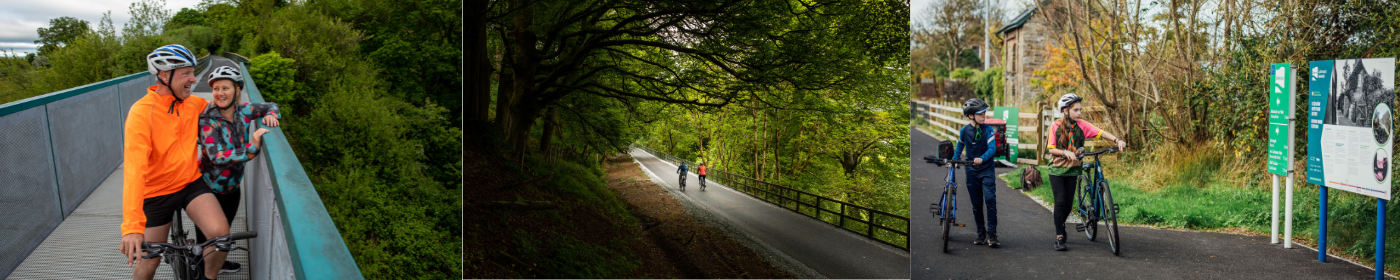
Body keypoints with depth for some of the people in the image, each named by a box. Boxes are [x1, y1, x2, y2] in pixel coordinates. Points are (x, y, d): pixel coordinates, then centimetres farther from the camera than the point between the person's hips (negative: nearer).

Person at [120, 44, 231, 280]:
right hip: (156, 193, -3)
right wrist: (132, 227, -42)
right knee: (150, 260, 7)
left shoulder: (193, 103, -5)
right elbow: (134, 169, -33)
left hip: (191, 183, 3)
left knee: (220, 233, -21)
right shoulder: (141, 113, -23)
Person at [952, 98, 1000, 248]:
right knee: (976, 204, 7)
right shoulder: (964, 130, -1)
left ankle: (992, 234, -11)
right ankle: (981, 233, 17)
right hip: (971, 171, 2)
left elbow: (992, 148, -15)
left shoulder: (988, 129, -7)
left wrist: (982, 158, -32)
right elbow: (960, 146, 17)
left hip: (987, 169, -2)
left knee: (990, 199, -14)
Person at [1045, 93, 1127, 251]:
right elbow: (1051, 149, -9)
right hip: (1057, 169, -3)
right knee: (1060, 201, -11)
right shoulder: (1056, 126, -7)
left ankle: (1061, 225, 34)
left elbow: (1100, 133, -14)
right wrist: (1066, 152, -26)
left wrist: (1118, 140, -29)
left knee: (1069, 202, 5)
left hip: (1072, 170, 3)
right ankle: (1059, 238, -8)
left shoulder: (1081, 125, -3)